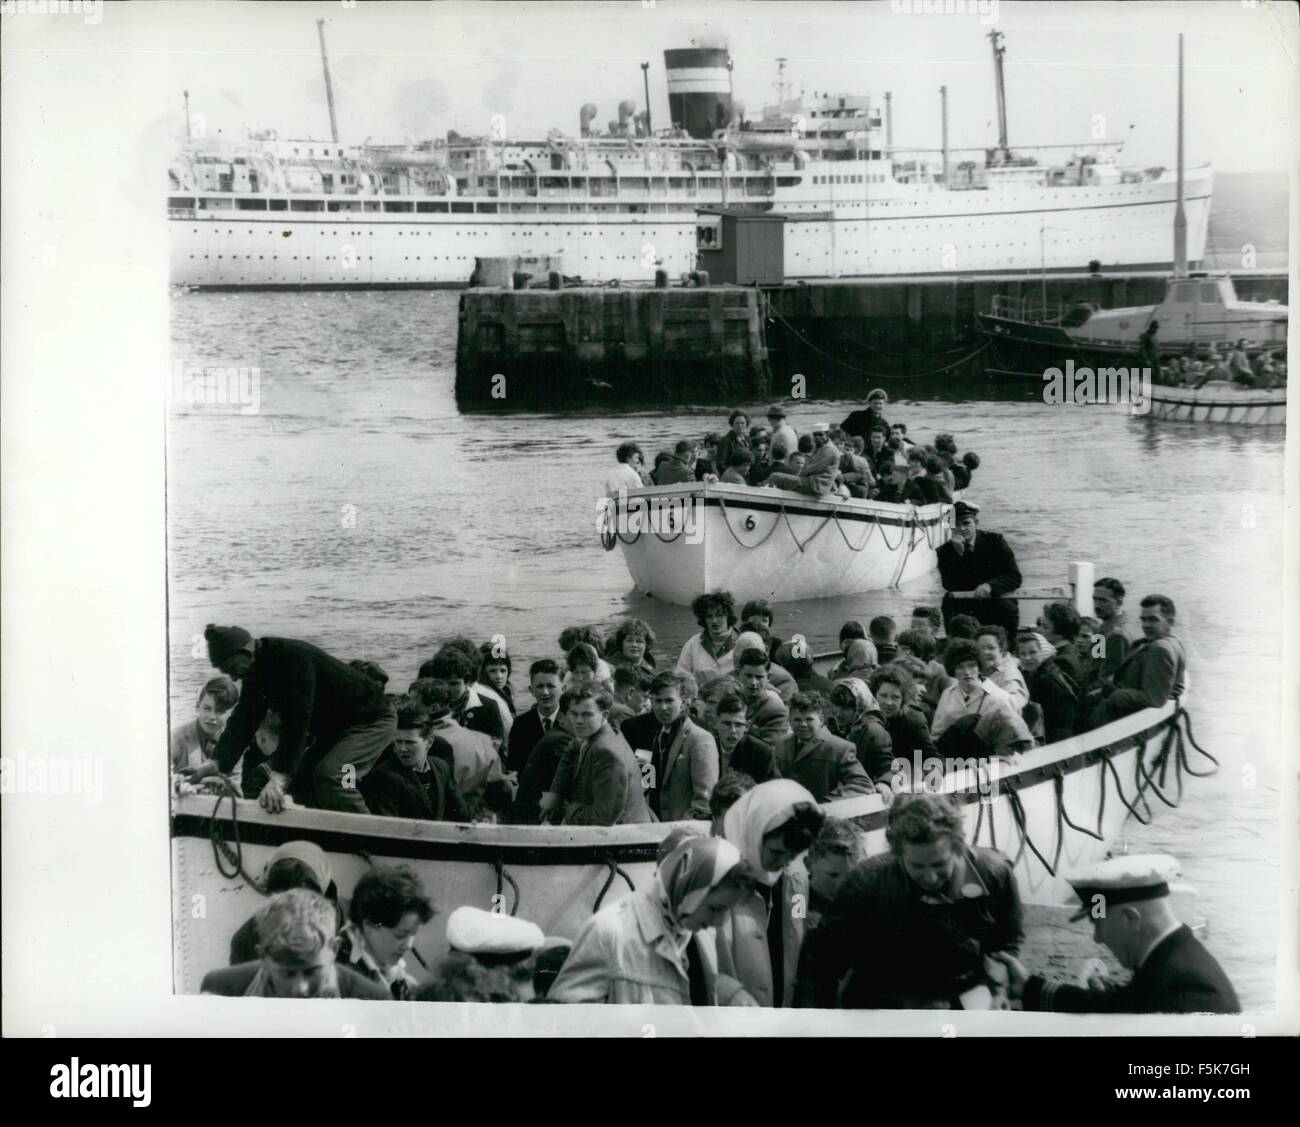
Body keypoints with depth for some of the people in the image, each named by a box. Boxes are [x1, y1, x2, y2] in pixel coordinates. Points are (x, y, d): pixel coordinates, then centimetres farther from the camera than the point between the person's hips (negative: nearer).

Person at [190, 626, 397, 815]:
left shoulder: (293, 657, -31)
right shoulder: (255, 673, -2)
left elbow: (297, 721, -37)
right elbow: (242, 721, -6)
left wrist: (280, 778, -41)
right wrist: (216, 763, -22)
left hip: (371, 720, -10)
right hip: (332, 726, 10)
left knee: (329, 774, -28)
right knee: (301, 782, 1)